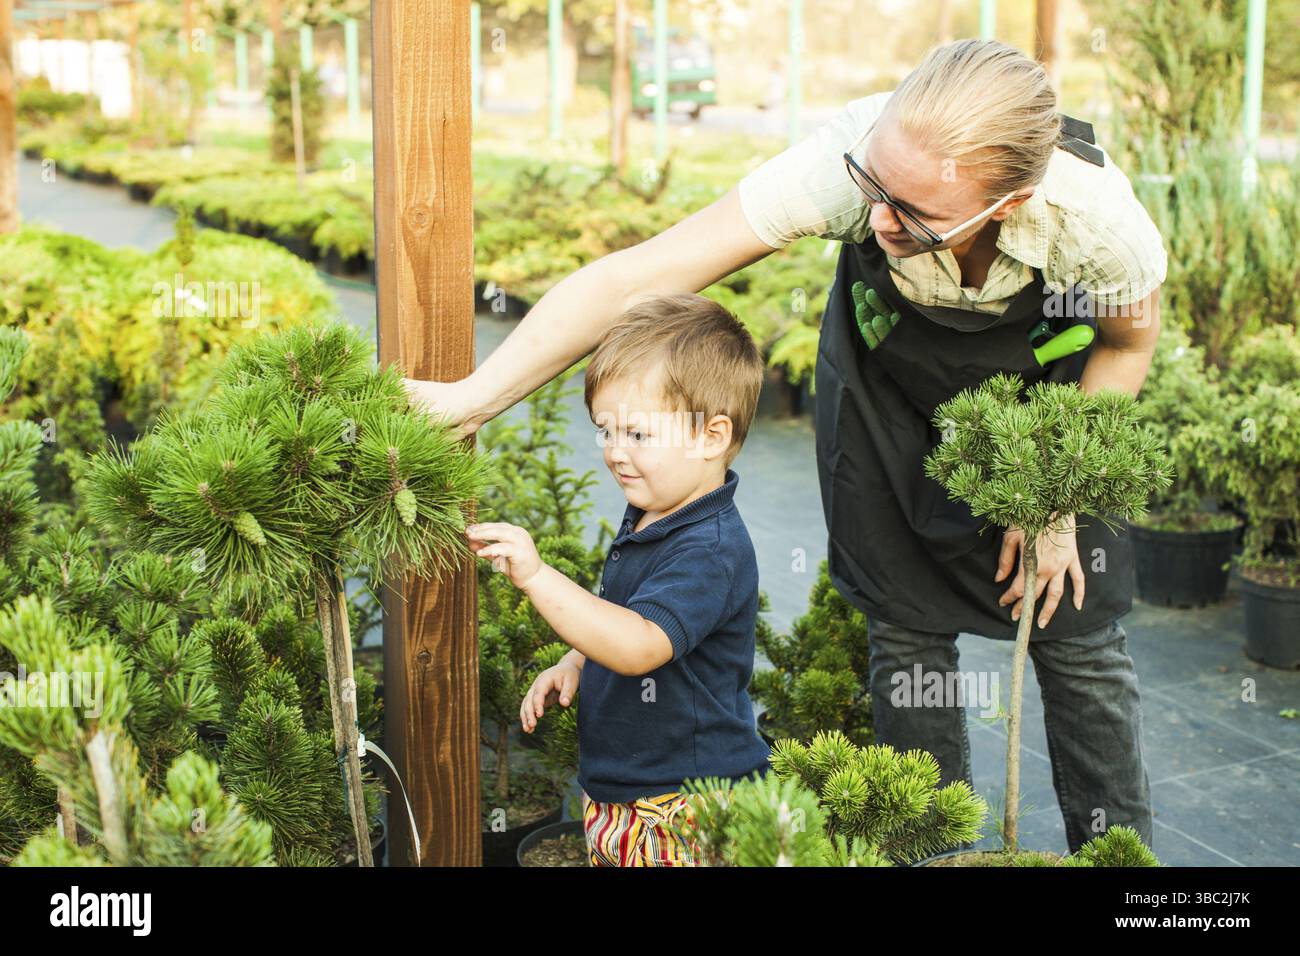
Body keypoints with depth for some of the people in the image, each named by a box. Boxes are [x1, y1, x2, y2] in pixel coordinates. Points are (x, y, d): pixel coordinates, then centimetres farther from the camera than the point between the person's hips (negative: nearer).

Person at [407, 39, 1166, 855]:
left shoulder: (1097, 215, -37)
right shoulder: (848, 160, -39)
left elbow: (1129, 342, -11)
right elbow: (634, 279, -38)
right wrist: (472, 399, -43)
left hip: (1047, 384, 0)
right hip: (883, 380, 1)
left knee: (1078, 634, 2)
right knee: (905, 627, 2)